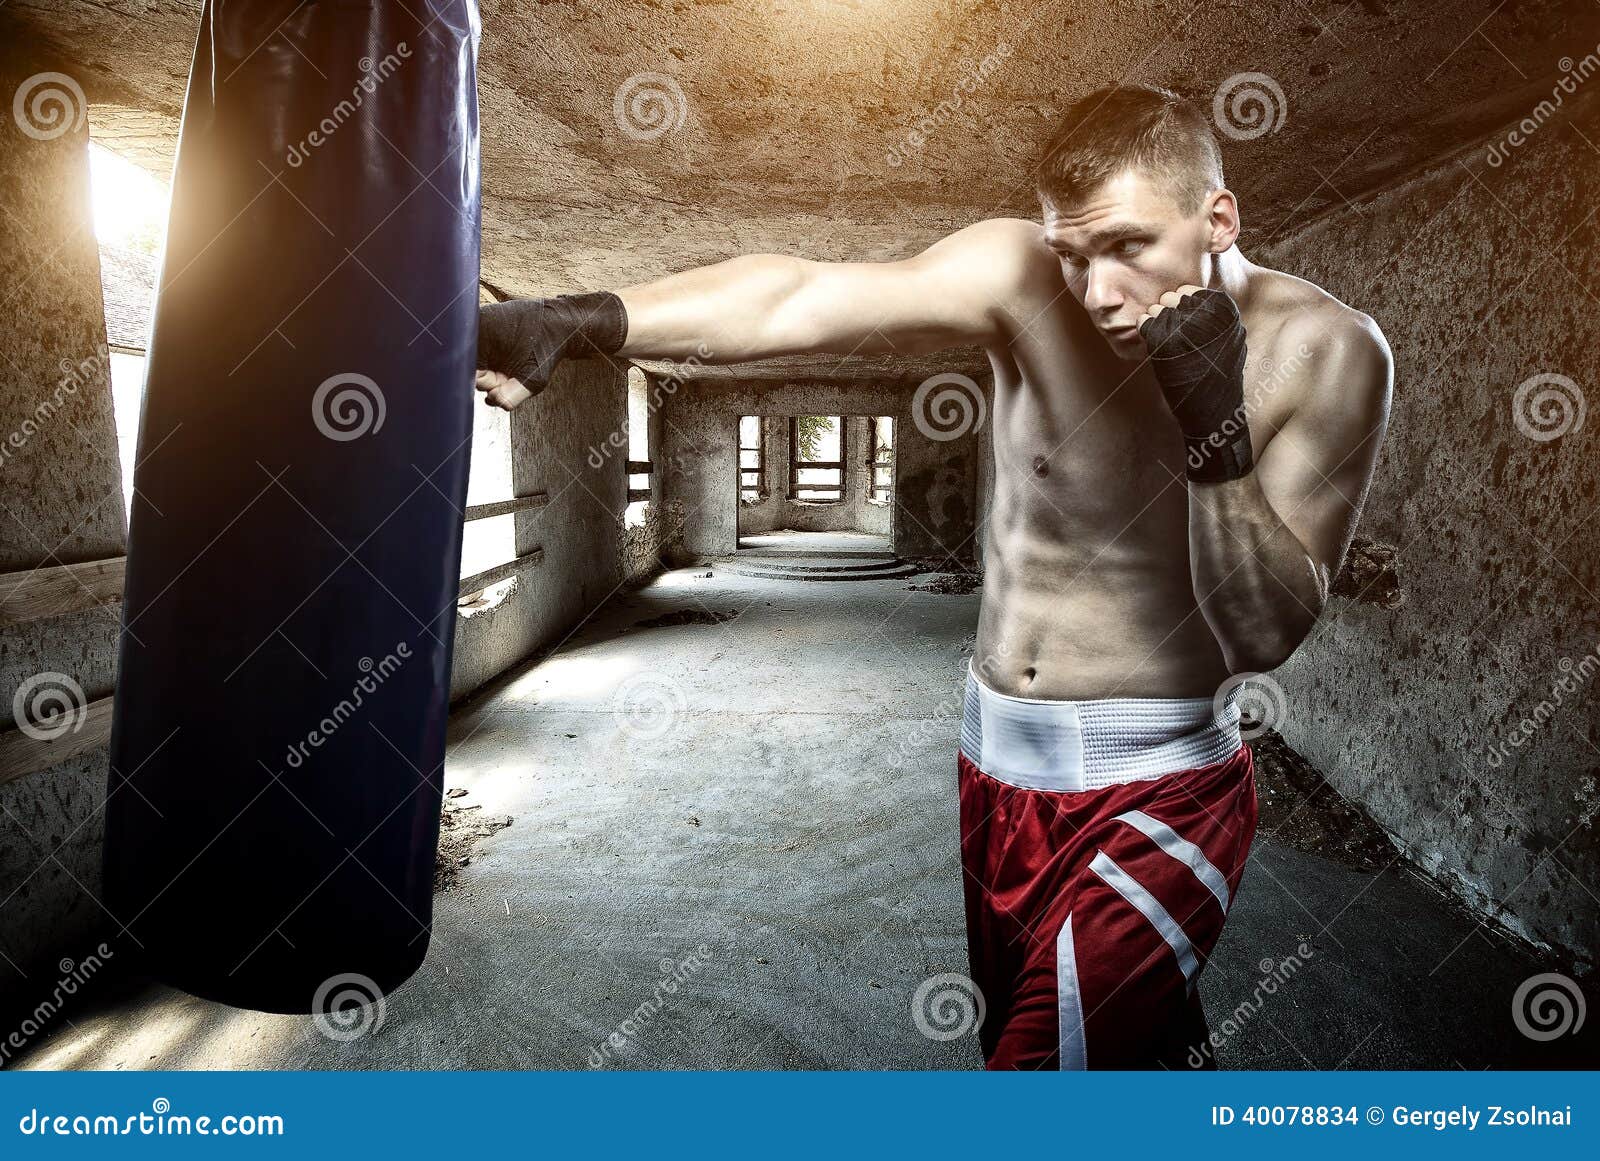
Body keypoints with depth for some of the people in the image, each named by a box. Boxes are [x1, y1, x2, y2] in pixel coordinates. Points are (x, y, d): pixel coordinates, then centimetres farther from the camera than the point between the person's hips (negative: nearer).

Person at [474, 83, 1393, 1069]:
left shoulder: (1326, 352, -12)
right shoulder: (1025, 277, -12)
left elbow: (1269, 633, -16)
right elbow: (791, 301, -20)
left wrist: (1216, 429, -27)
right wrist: (574, 322, -26)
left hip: (1155, 796, -3)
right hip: (997, 767, 3)